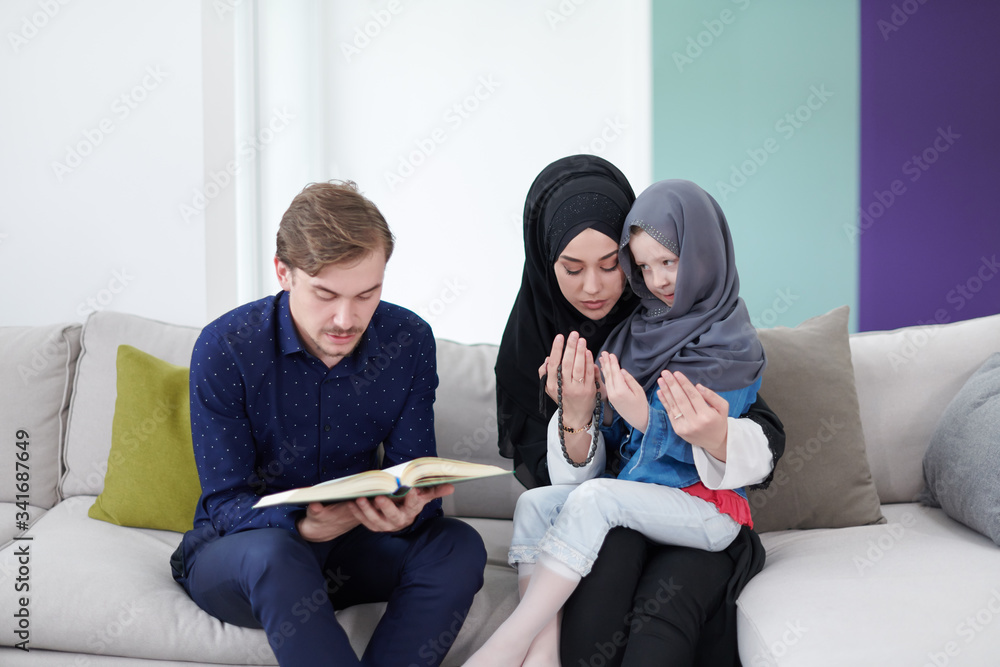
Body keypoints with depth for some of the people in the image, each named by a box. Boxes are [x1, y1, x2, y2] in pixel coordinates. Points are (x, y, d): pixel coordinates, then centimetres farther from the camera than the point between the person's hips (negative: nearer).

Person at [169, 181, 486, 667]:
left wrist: (403, 511, -32)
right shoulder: (224, 349, -18)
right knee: (273, 553, -38)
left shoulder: (409, 342, -9)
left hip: (351, 540, 3)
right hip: (235, 550, -3)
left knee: (459, 547, -24)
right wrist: (304, 526, -39)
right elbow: (225, 501, -16)